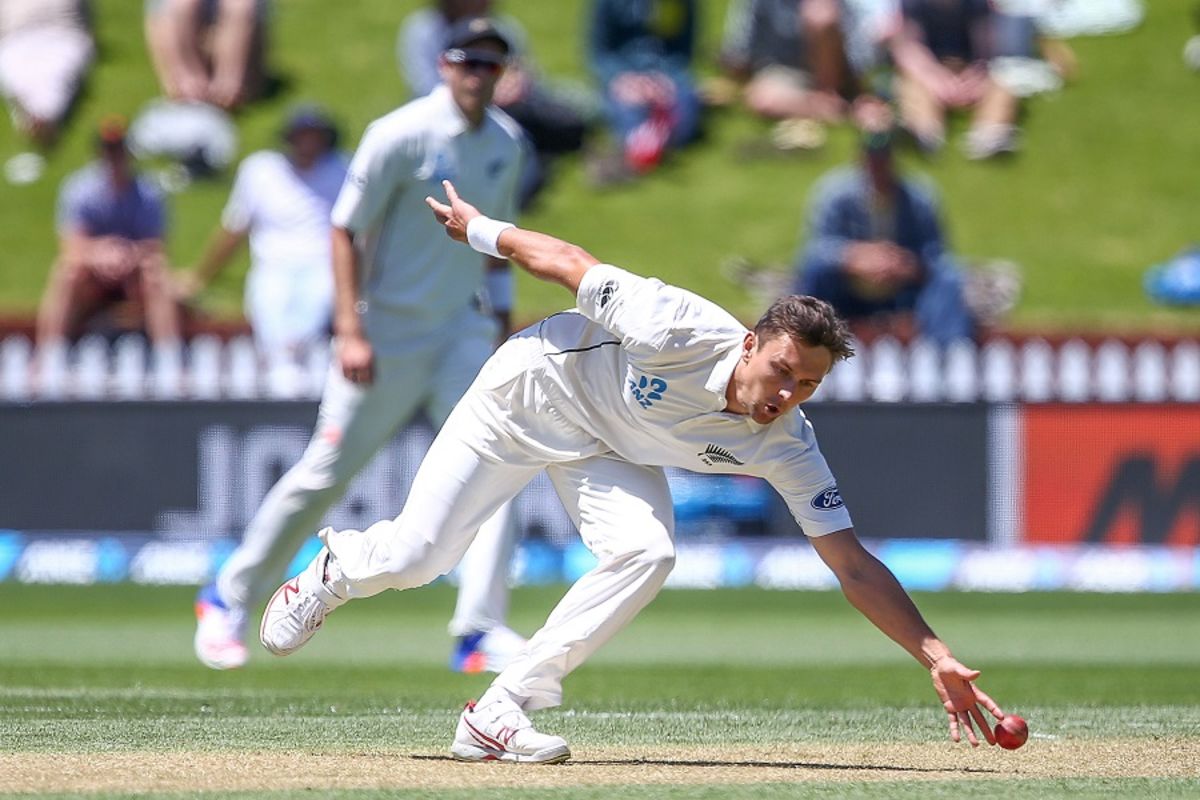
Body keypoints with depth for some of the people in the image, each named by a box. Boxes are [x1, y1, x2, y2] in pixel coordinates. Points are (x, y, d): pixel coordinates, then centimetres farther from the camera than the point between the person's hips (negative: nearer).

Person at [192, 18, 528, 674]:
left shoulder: (506, 142, 5)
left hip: (462, 330, 5)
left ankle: (480, 631, -16)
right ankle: (228, 598, 19)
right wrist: (350, 331, -20)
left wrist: (501, 318, 13)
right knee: (327, 472, 1)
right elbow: (346, 229, -13)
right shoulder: (400, 135, -15)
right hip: (387, 332, -5)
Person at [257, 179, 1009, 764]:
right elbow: (570, 264, -22)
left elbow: (853, 564, -23)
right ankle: (339, 567, 34)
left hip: (609, 450, 4)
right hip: (535, 391, -4)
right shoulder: (680, 330, -36)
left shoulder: (786, 448, -23)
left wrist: (937, 657, -31)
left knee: (646, 554, -24)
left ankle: (497, 717, -15)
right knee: (414, 556, -6)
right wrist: (481, 229, -8)